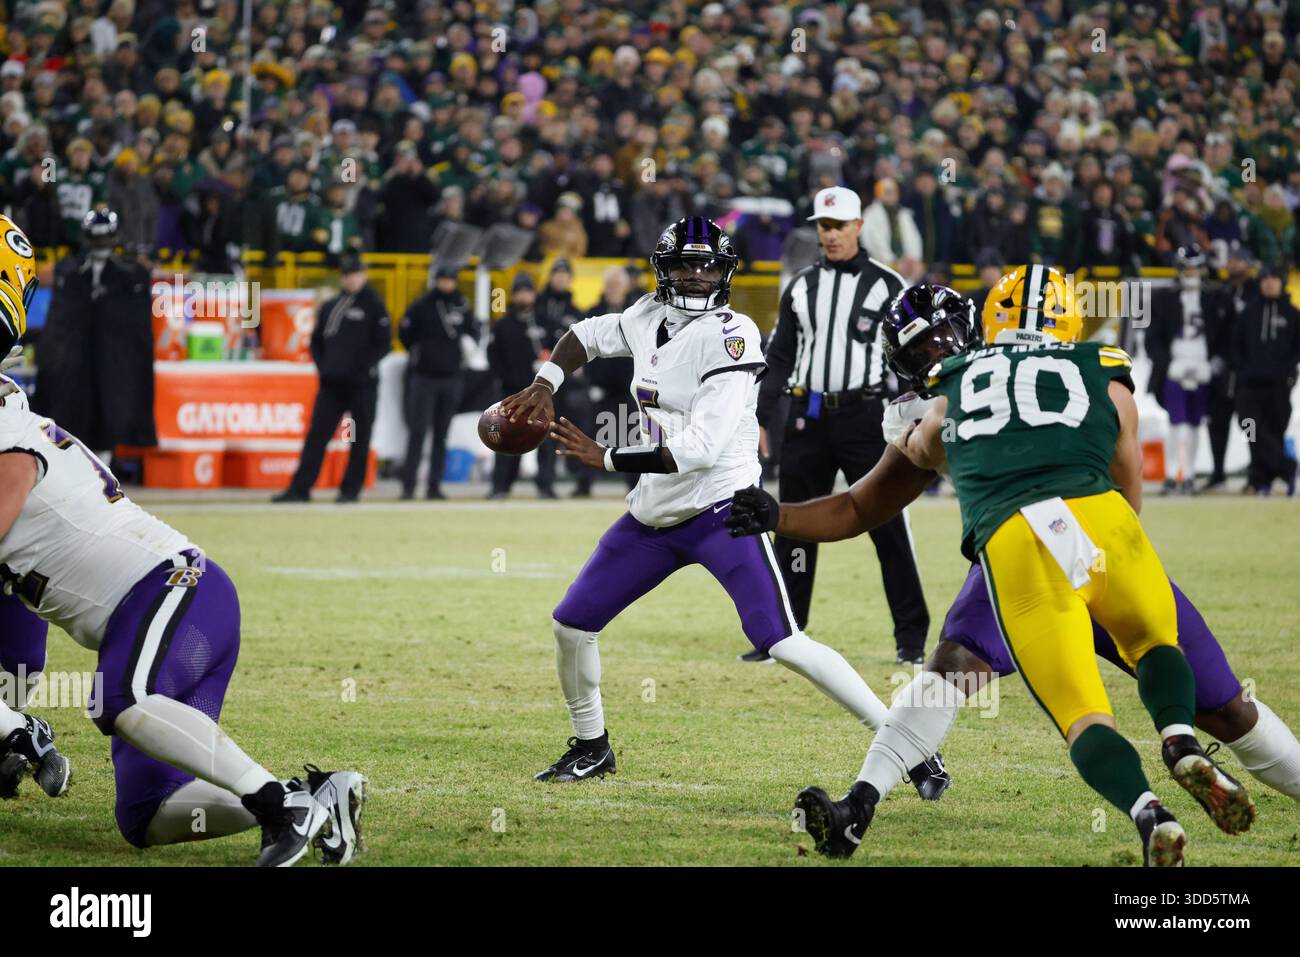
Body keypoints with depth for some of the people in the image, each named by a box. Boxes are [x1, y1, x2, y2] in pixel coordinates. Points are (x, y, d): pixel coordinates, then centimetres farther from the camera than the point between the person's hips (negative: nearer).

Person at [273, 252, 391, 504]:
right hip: (331, 383, 5)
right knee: (317, 434, -1)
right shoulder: (330, 306, 16)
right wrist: (322, 366, 5)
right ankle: (300, 488, -3)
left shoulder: (374, 306, -1)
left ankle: (350, 489, 8)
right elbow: (317, 341, 21)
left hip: (362, 384, -5)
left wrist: (361, 366, -12)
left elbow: (383, 344, -4)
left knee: (359, 439, 1)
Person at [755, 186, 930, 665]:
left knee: (888, 526, -4)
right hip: (807, 417, 4)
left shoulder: (887, 285, -1)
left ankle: (911, 638, 0)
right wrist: (759, 420, 4)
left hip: (864, 415, -4)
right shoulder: (801, 286, 11)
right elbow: (779, 358, 13)